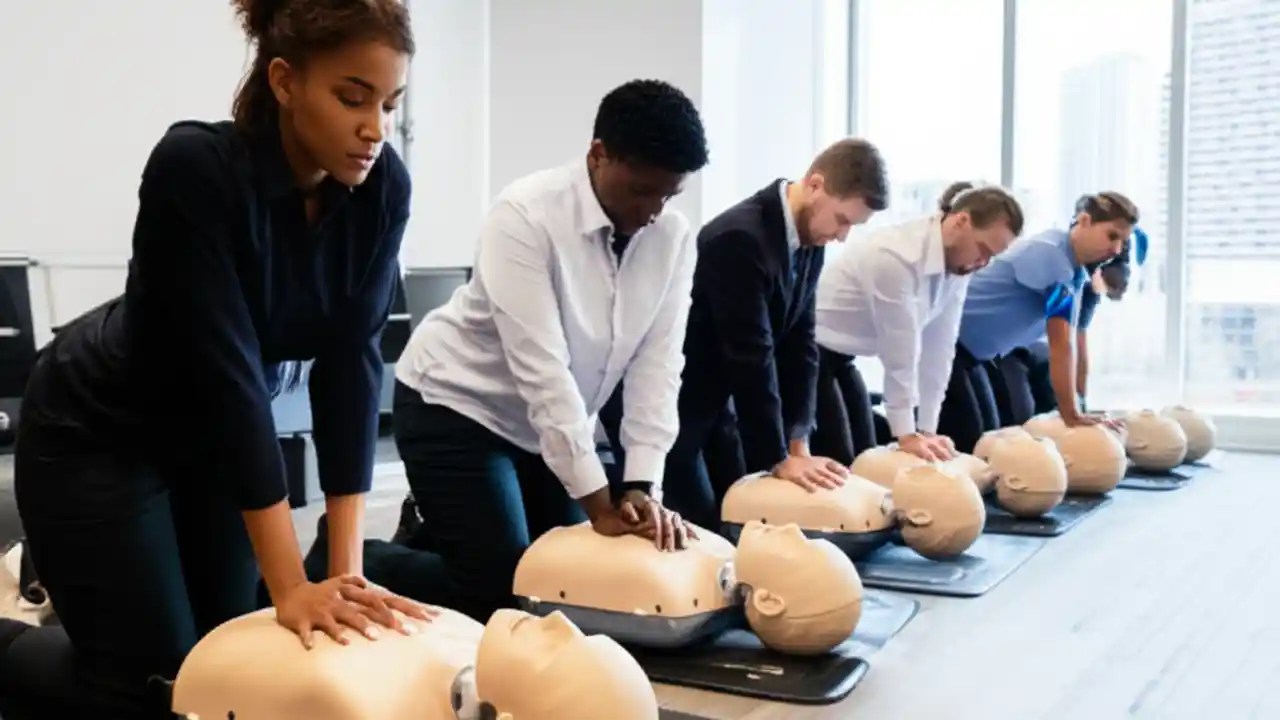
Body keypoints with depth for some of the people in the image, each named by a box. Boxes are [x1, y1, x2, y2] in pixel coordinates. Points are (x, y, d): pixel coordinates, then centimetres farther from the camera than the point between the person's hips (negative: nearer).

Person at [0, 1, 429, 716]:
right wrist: (292, 585, -35)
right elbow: (227, 371, -35)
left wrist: (347, 569, -24)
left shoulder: (382, 187, -18)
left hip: (214, 431, 6)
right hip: (100, 431, -5)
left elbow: (351, 363, -19)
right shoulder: (195, 168, -33)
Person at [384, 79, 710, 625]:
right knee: (498, 592, -11)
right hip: (457, 406, -6)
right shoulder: (526, 215, -27)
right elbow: (541, 368, -30)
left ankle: (436, 535, 29)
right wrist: (599, 504, -29)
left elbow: (657, 365, -12)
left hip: (553, 422, 7)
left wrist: (643, 487, -22)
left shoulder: (674, 237, -10)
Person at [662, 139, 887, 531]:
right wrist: (779, 458, -20)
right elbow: (751, 354, -27)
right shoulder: (740, 237, -28)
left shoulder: (809, 238, -1)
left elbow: (800, 341, 0)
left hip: (713, 397, 9)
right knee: (697, 528, -5)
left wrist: (799, 444, -5)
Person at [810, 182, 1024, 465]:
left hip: (840, 356, 9)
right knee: (837, 465, -10)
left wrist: (927, 430, -6)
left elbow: (938, 347, -5)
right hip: (806, 348, -8)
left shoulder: (958, 265, -4)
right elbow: (898, 353, -25)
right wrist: (907, 435, -19)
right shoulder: (897, 256, -30)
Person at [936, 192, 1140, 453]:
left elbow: (1068, 344, 3)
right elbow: (1061, 346, -24)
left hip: (966, 351, 10)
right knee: (965, 443, -13)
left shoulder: (1076, 270, 6)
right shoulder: (1052, 256, -23)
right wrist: (1072, 415, -23)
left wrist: (1074, 409, -3)